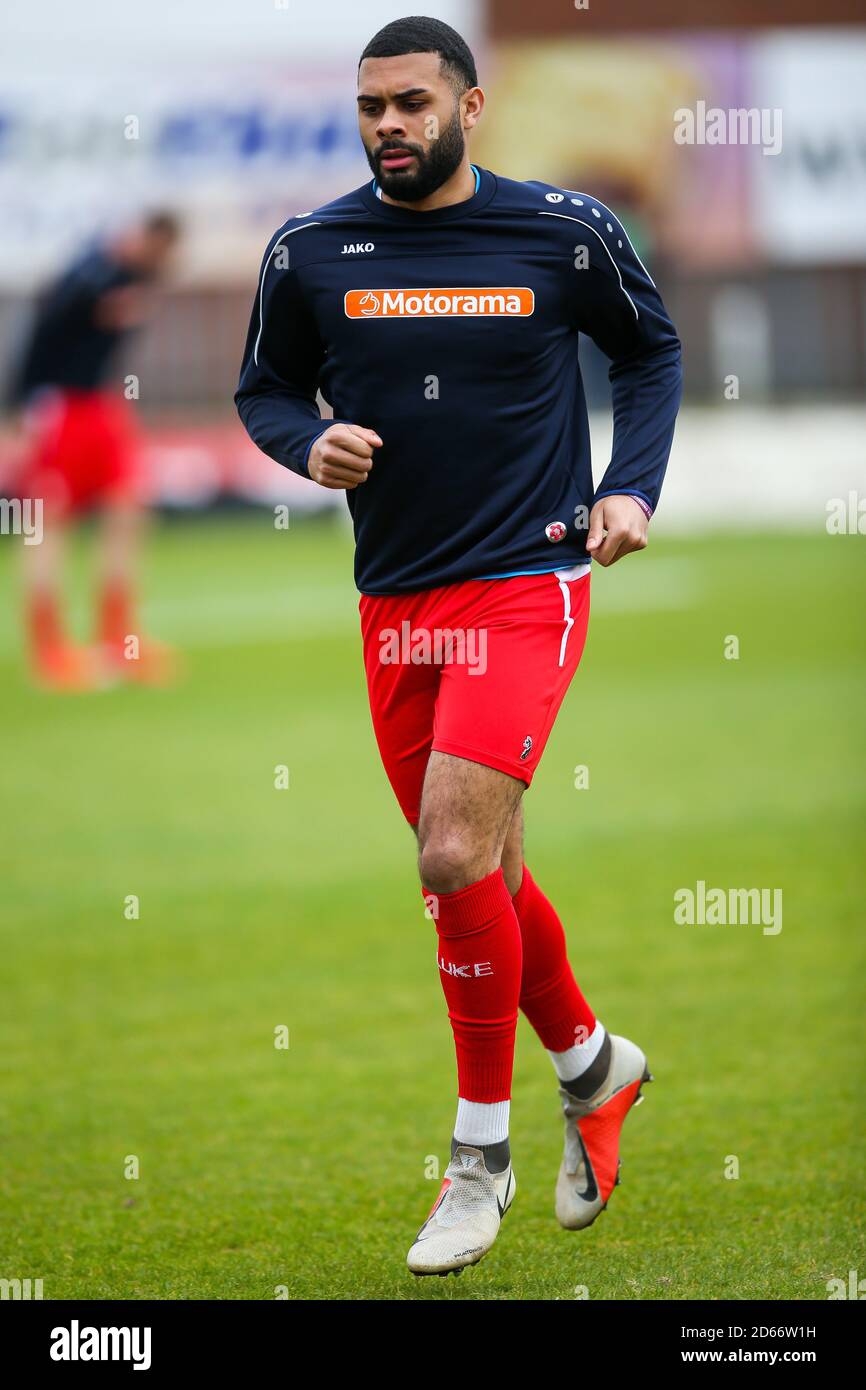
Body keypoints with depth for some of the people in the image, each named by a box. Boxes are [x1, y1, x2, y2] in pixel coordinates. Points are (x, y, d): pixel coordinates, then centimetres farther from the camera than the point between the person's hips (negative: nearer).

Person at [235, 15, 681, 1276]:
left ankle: (483, 1152, -2)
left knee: (455, 858, -17)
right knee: (483, 878, 12)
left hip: (526, 586, -4)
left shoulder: (565, 236, -5)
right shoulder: (312, 252, 0)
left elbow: (652, 350, 12)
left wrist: (633, 489, 0)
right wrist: (310, 443, -9)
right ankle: (593, 1064, 38)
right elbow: (265, 388, 13)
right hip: (396, 602, 4)